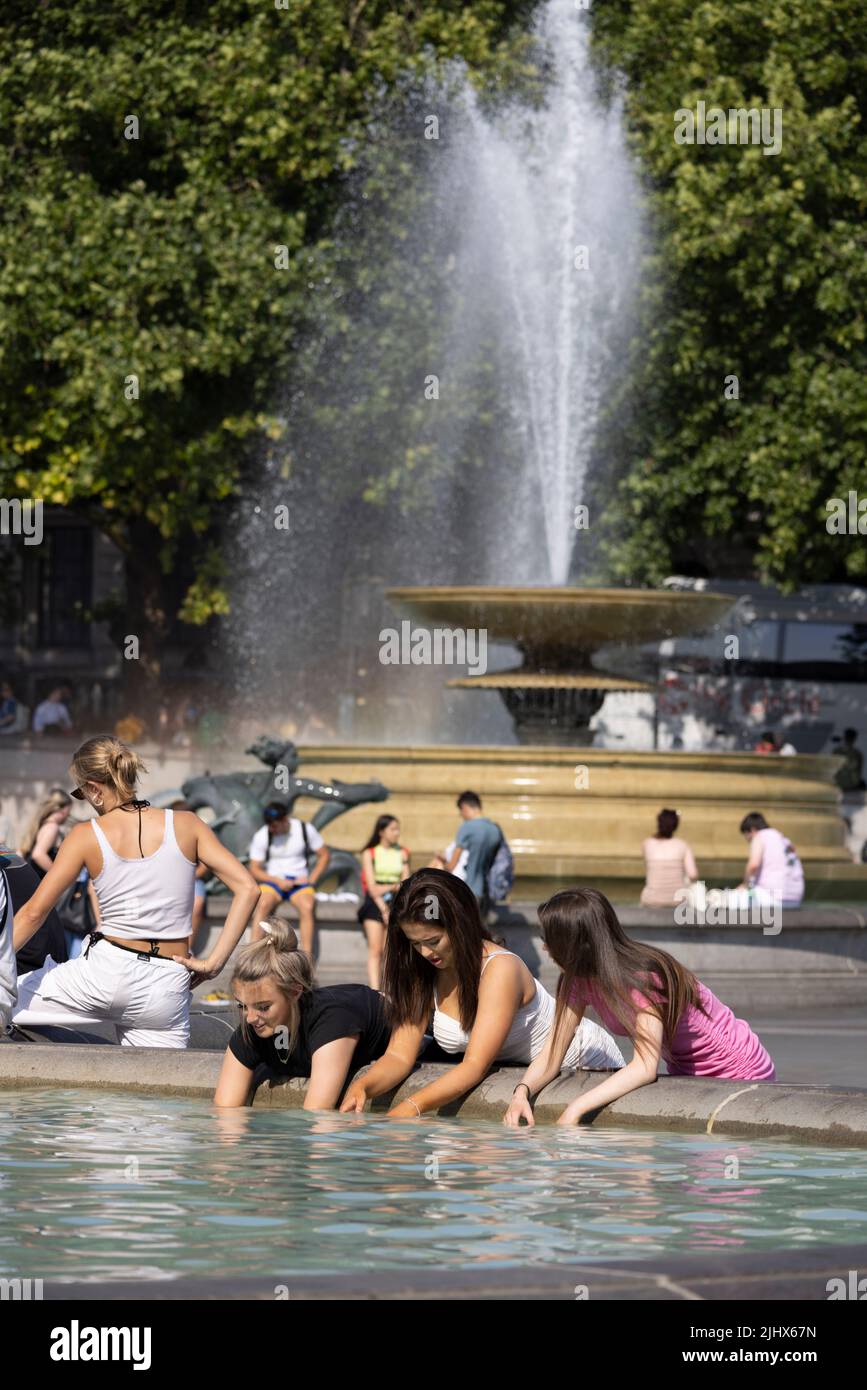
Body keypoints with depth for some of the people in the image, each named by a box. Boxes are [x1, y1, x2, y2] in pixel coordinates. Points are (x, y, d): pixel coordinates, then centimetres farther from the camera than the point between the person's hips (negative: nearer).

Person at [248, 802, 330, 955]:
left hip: (299, 881, 0)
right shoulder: (261, 836, -4)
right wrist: (277, 881, -16)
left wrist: (311, 879, -7)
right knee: (263, 904, -34)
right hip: (272, 881, 0)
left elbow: (324, 855, 7)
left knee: (307, 906, -33)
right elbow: (254, 869, -2)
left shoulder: (305, 829, -2)